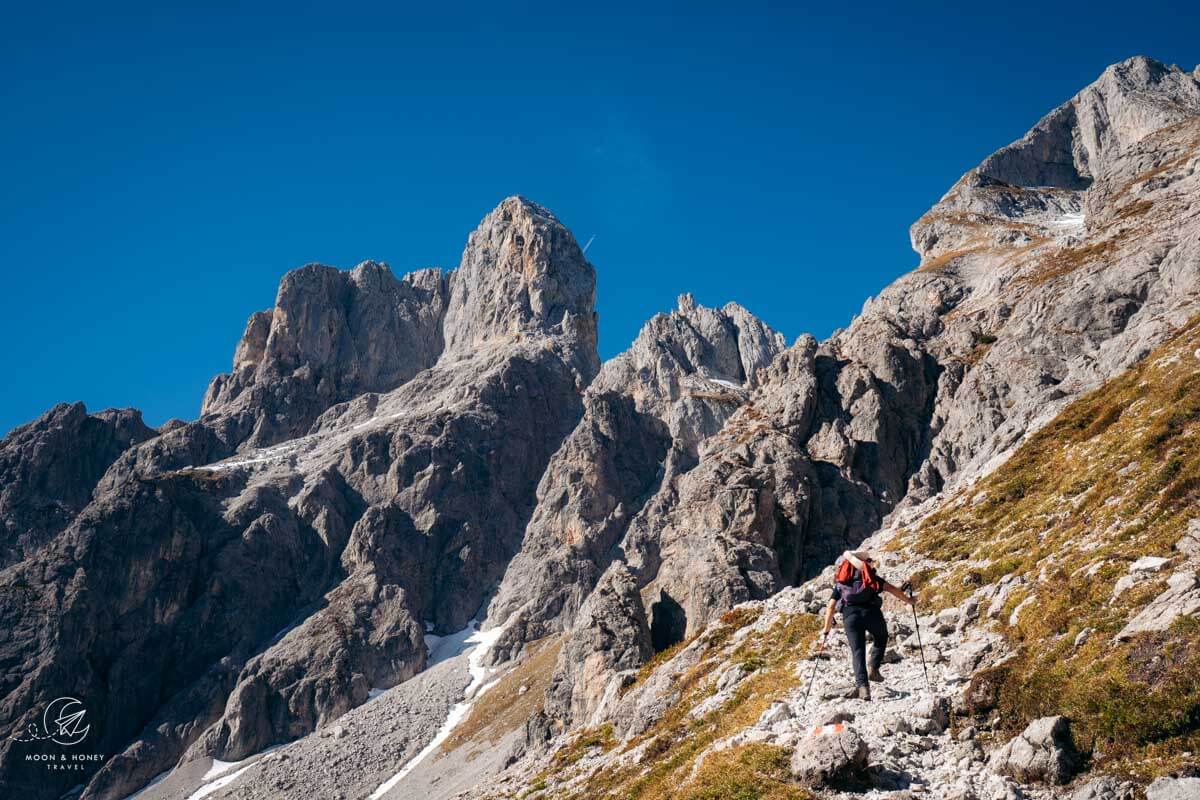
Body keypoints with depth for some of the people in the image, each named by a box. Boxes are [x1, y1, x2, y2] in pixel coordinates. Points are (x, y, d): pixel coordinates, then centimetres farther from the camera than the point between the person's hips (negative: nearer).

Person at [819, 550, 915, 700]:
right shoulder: (870, 576, 22)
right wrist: (908, 600, 25)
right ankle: (873, 669, 14)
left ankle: (862, 685, -14)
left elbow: (831, 607, 17)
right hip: (872, 612, 0)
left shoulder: (840, 582, 24)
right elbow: (891, 589, 13)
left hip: (850, 615, 0)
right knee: (881, 639, 28)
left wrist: (825, 632, 20)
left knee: (858, 651, 1)